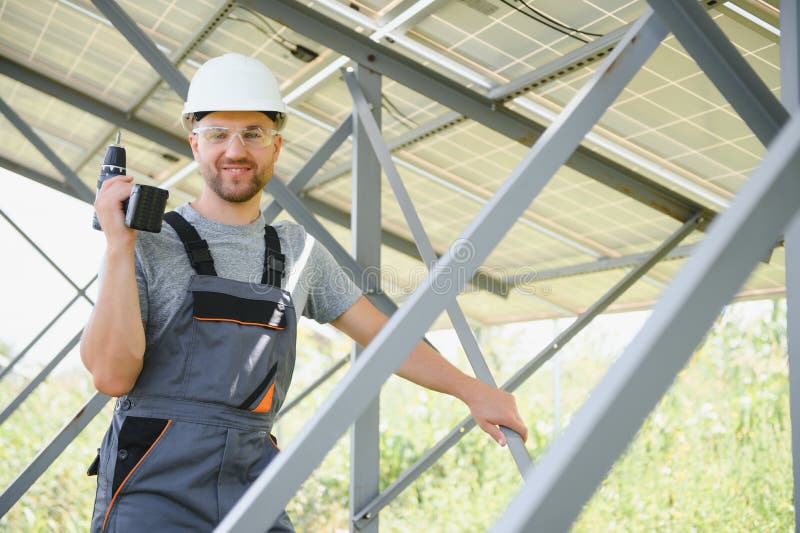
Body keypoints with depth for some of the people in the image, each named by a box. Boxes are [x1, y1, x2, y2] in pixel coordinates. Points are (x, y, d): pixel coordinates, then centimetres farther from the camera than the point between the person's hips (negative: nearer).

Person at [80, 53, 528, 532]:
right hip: (154, 487, -4)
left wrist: (471, 389, 10)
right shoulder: (149, 244, -2)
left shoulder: (298, 250, 11)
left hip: (252, 480, 4)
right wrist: (119, 247, -14)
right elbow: (113, 374, -11)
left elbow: (380, 334, 16)